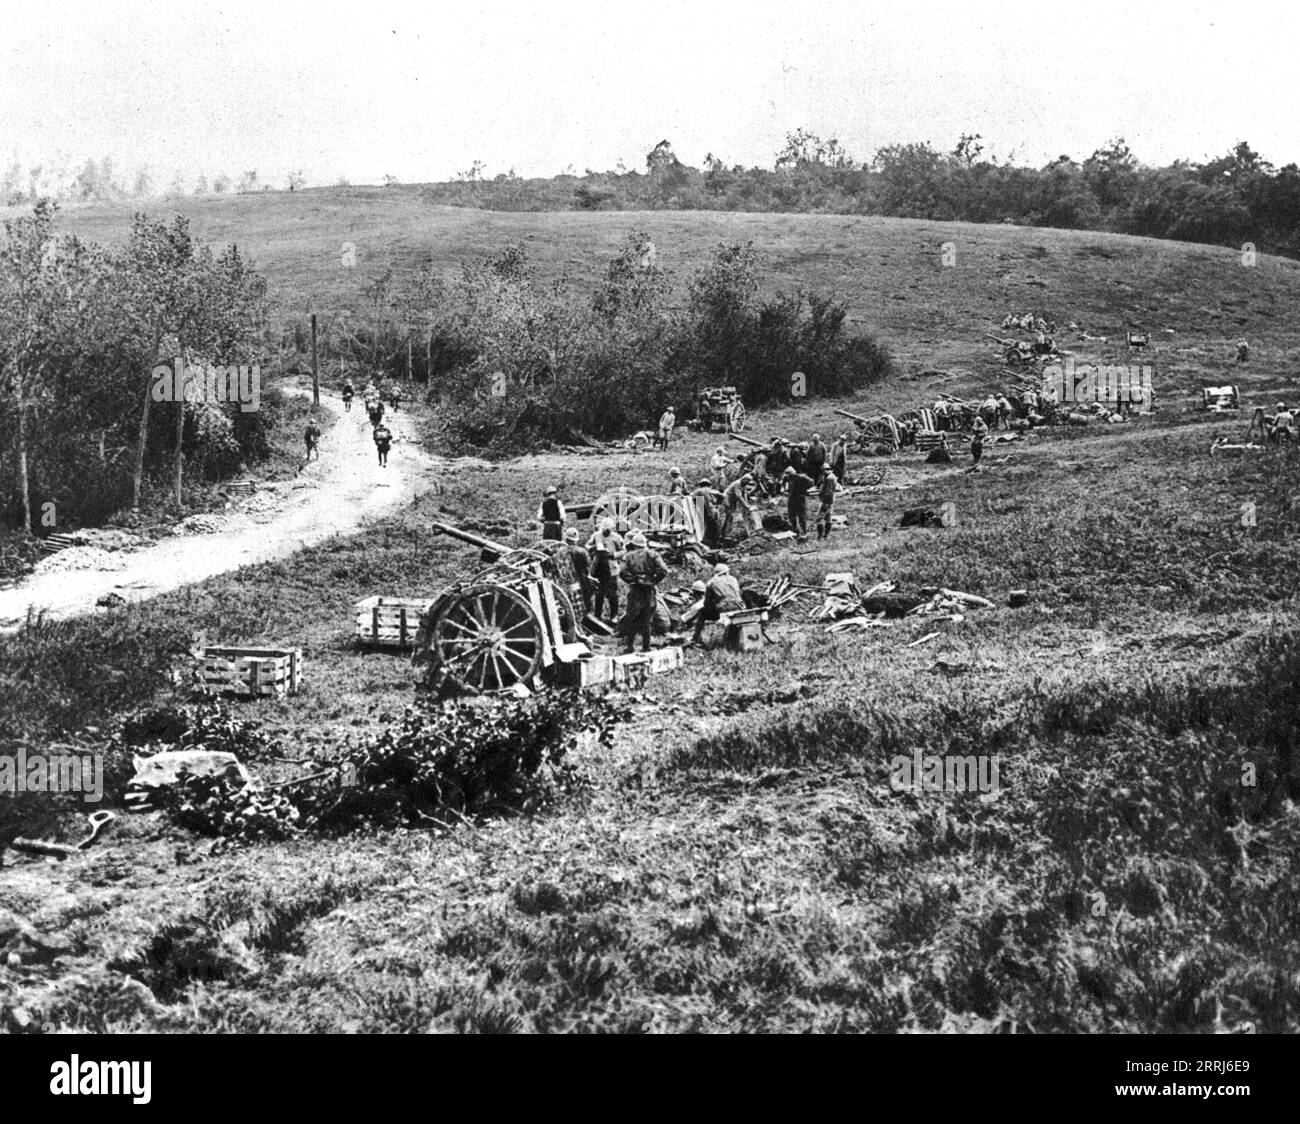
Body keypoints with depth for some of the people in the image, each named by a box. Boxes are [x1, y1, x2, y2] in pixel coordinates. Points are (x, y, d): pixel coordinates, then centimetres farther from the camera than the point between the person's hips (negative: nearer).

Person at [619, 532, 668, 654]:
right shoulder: (652, 555, 3)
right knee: (647, 620, 9)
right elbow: (663, 571, -9)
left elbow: (622, 572, -12)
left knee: (631, 619, 10)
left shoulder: (629, 556, 3)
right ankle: (646, 647, 11)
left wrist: (631, 580, -1)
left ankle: (630, 645, 7)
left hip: (635, 590, -1)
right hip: (649, 591, 1)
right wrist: (654, 581, 2)